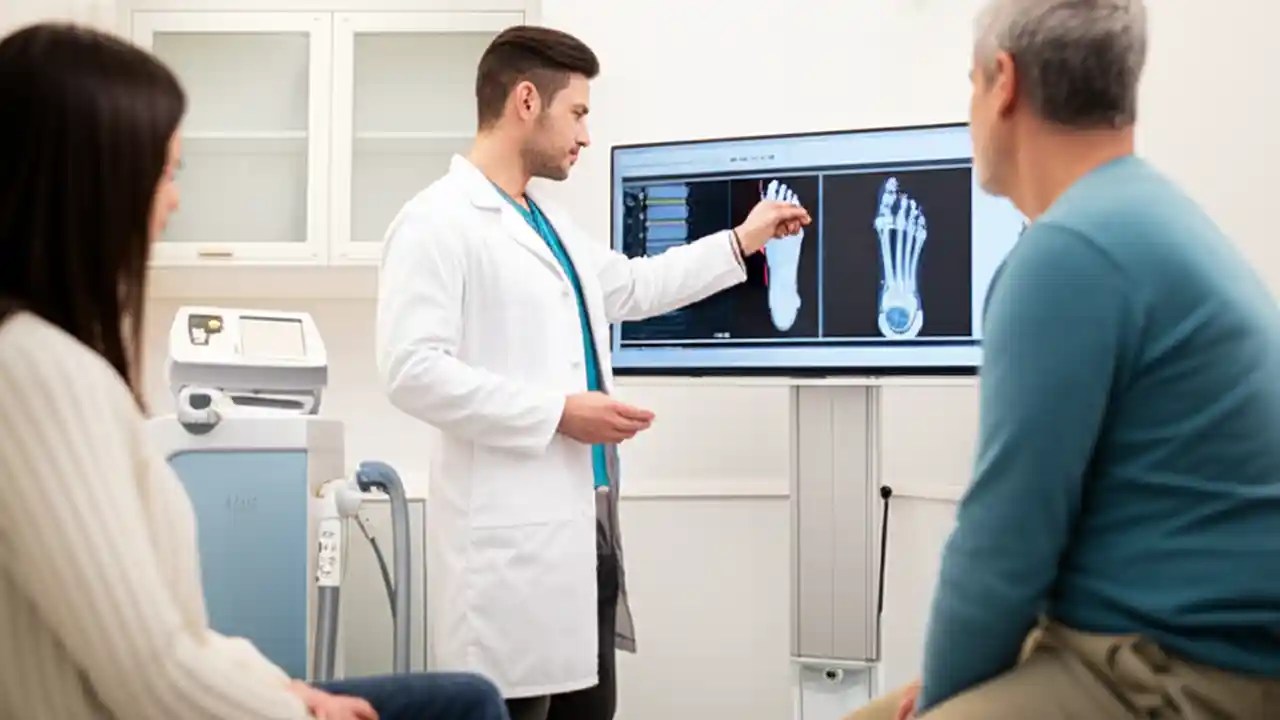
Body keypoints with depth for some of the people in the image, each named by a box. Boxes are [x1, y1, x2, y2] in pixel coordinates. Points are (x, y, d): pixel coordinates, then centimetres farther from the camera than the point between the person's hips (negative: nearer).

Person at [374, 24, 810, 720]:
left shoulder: (550, 222, 19)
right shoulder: (438, 222, -10)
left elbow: (631, 286, 35)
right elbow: (413, 369, -19)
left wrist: (742, 240, 37)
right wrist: (558, 412, -18)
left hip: (584, 520, 9)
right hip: (515, 533, -9)